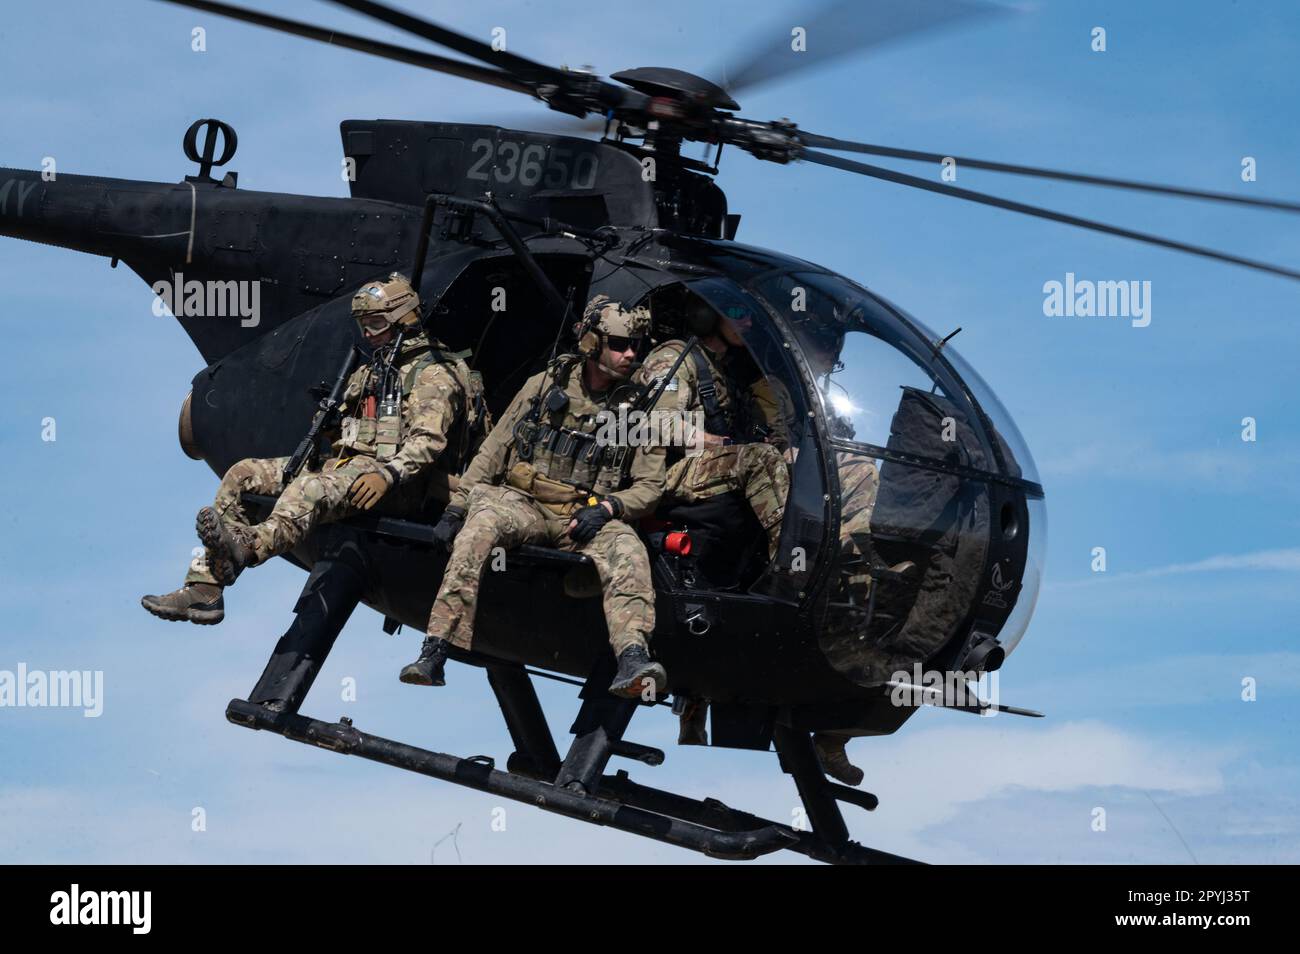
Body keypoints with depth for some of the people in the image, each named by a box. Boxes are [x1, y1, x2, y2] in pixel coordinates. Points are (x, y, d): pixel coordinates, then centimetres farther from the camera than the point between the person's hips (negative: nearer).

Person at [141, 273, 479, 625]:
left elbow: (428, 441, -18)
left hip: (397, 483, -9)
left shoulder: (433, 375, -2)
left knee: (312, 488, -40)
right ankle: (204, 591, -12)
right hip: (343, 464, 9)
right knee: (240, 476, -2)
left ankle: (251, 545, -70)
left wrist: (387, 474, -32)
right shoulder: (369, 372, 26)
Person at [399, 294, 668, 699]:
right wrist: (456, 506, 1)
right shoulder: (544, 386, 8)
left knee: (627, 549, -33)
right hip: (521, 502, 0)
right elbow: (492, 452, 10)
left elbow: (649, 486, 7)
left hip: (585, 517, 0)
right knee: (482, 521, -34)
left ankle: (633, 662, -51)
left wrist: (605, 509, -13)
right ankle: (433, 654, -38)